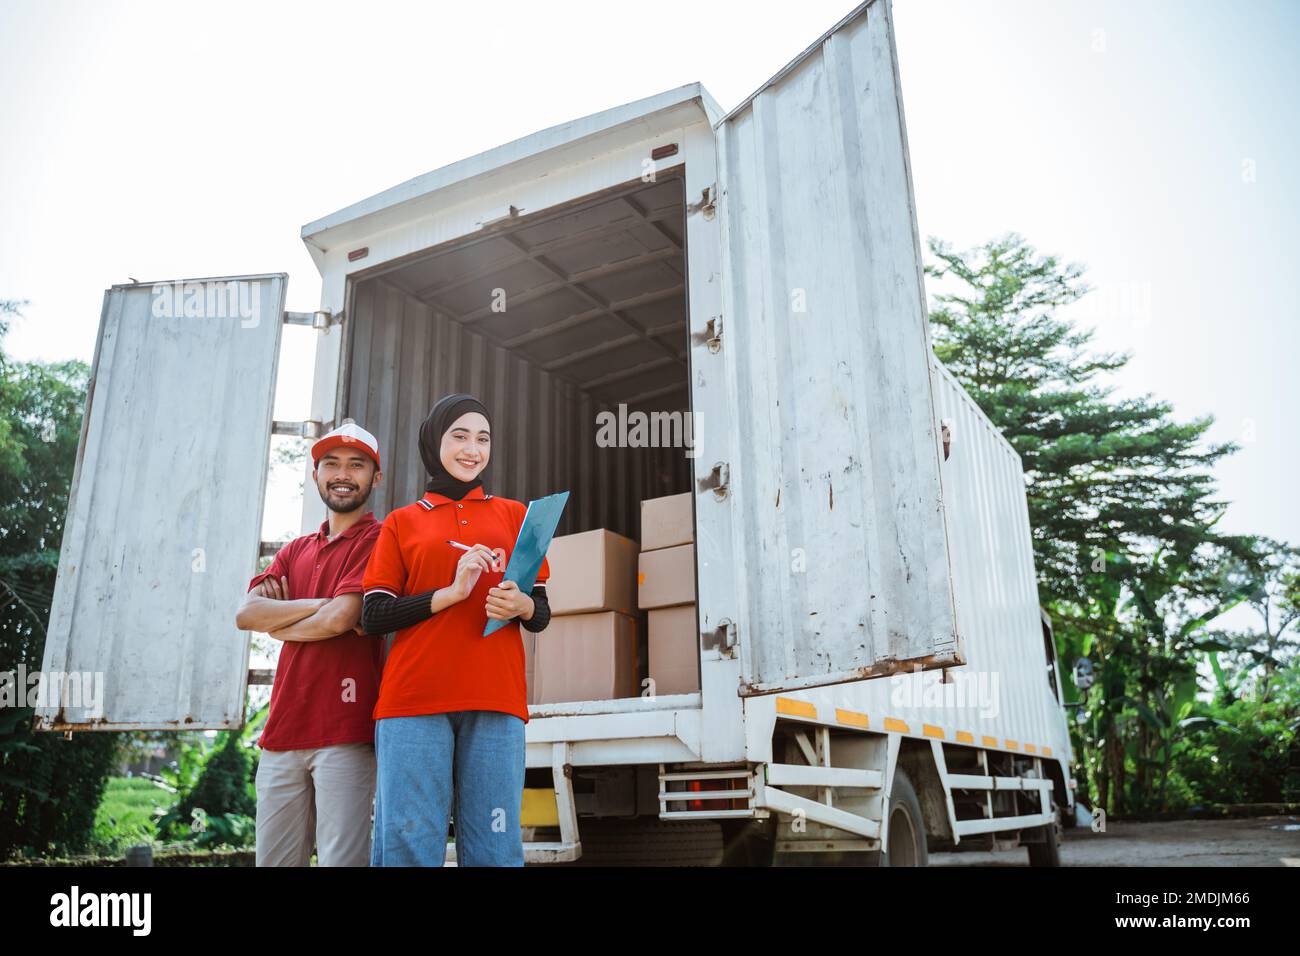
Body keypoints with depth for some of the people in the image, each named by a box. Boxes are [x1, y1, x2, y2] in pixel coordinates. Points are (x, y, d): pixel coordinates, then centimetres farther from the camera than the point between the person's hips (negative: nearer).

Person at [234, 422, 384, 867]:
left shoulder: (378, 541, -1)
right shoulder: (294, 551, 19)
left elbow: (340, 619, -14)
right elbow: (245, 614, 4)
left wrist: (278, 623, 4)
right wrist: (321, 603, -7)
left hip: (345, 730, -6)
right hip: (283, 731, 6)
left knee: (341, 858, -8)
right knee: (273, 860, 10)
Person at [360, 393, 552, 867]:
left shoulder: (514, 515, 17)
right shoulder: (401, 523, 14)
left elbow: (542, 613, 15)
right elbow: (373, 616, 4)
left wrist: (520, 605, -9)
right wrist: (450, 593, -10)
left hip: (495, 701, 1)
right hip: (414, 699, 0)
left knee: (494, 848, -3)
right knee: (408, 843, -5)